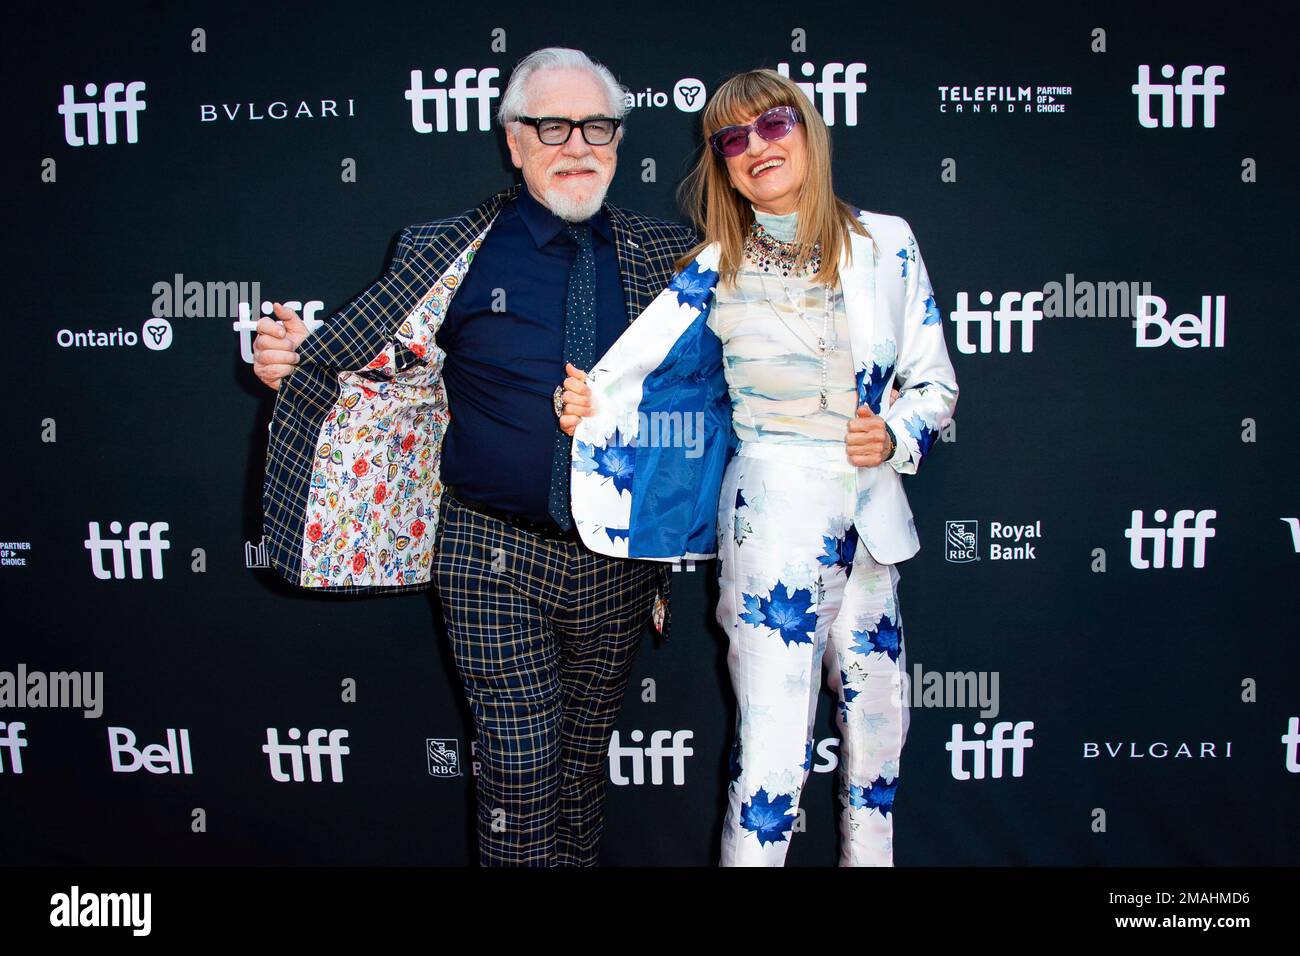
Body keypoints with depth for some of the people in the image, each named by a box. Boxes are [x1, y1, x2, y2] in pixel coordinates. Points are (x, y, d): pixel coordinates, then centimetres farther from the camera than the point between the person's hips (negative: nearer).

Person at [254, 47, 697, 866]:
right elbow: (392, 377, 2)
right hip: (495, 556, -2)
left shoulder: (668, 255, 4)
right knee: (520, 769, 2)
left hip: (621, 556, 3)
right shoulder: (450, 255, 0)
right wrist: (303, 363, -13)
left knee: (588, 755, 18)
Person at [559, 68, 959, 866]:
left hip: (872, 521, 3)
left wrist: (895, 436, -11)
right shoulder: (715, 270, -2)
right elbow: (628, 371, -10)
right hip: (771, 521, -3)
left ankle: (870, 853, 37)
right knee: (773, 751, -3)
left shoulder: (884, 243, 3)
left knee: (877, 726, 15)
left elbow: (936, 382, 8)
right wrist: (587, 401, -31)